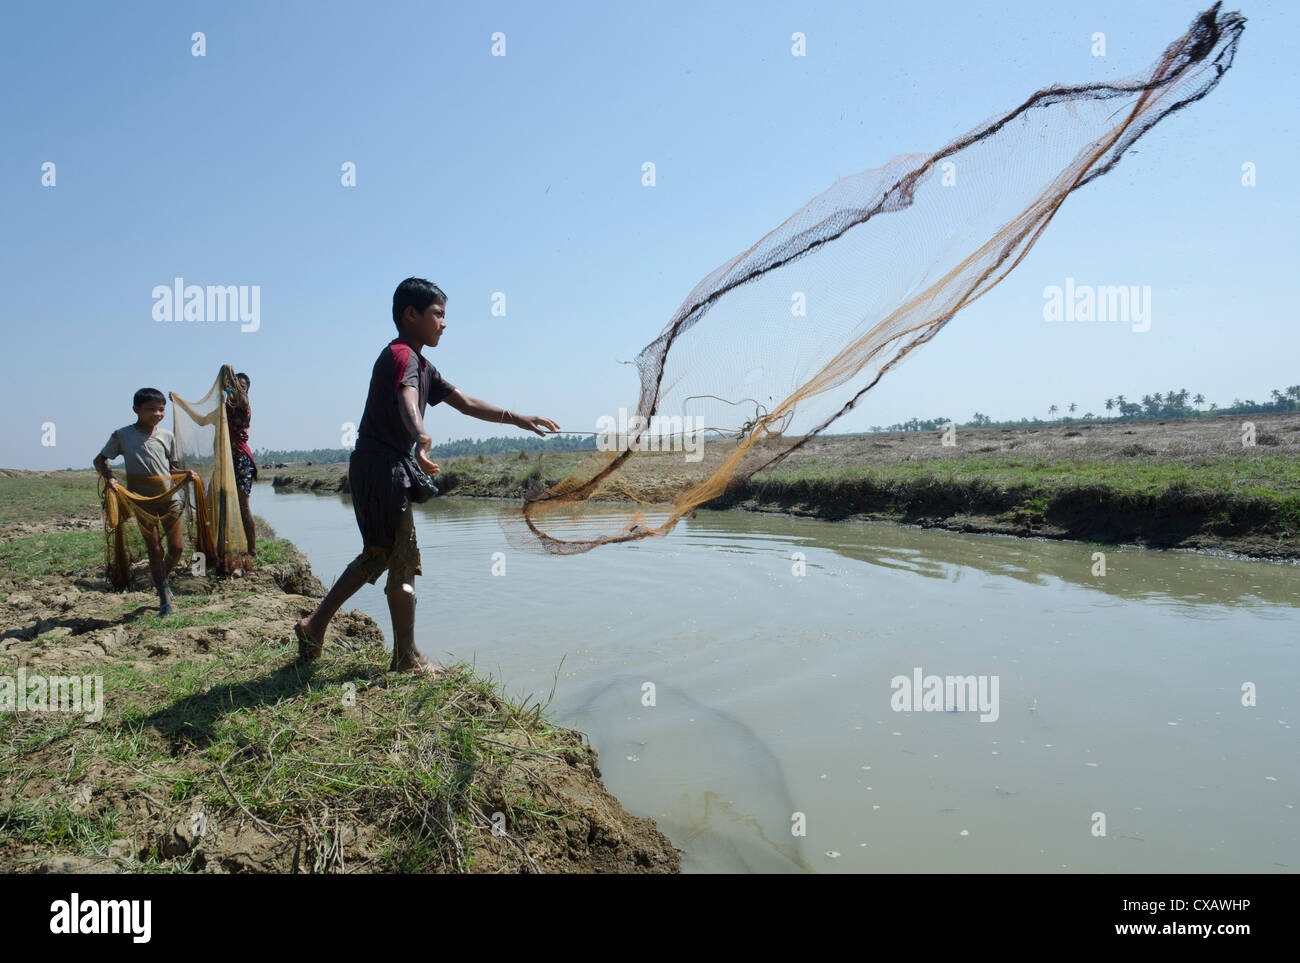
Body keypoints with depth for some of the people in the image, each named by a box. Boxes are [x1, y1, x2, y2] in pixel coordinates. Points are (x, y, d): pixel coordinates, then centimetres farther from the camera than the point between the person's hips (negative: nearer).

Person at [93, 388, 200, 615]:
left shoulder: (167, 436, 8)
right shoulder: (122, 436, 0)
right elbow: (100, 460, 8)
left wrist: (186, 474, -3)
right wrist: (109, 477, -10)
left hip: (169, 494, 3)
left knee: (177, 547, 4)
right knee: (154, 549, 1)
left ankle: (163, 579, 34)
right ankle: (164, 599, 10)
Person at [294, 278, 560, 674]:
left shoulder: (422, 366, 19)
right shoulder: (400, 355, -13)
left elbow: (466, 404, 20)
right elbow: (407, 403, -35)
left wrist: (517, 418, 15)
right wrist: (421, 439, -55)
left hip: (381, 469, 10)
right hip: (380, 466, -10)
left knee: (378, 555, 18)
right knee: (403, 561, -4)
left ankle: (314, 626, 25)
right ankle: (407, 658, 5)